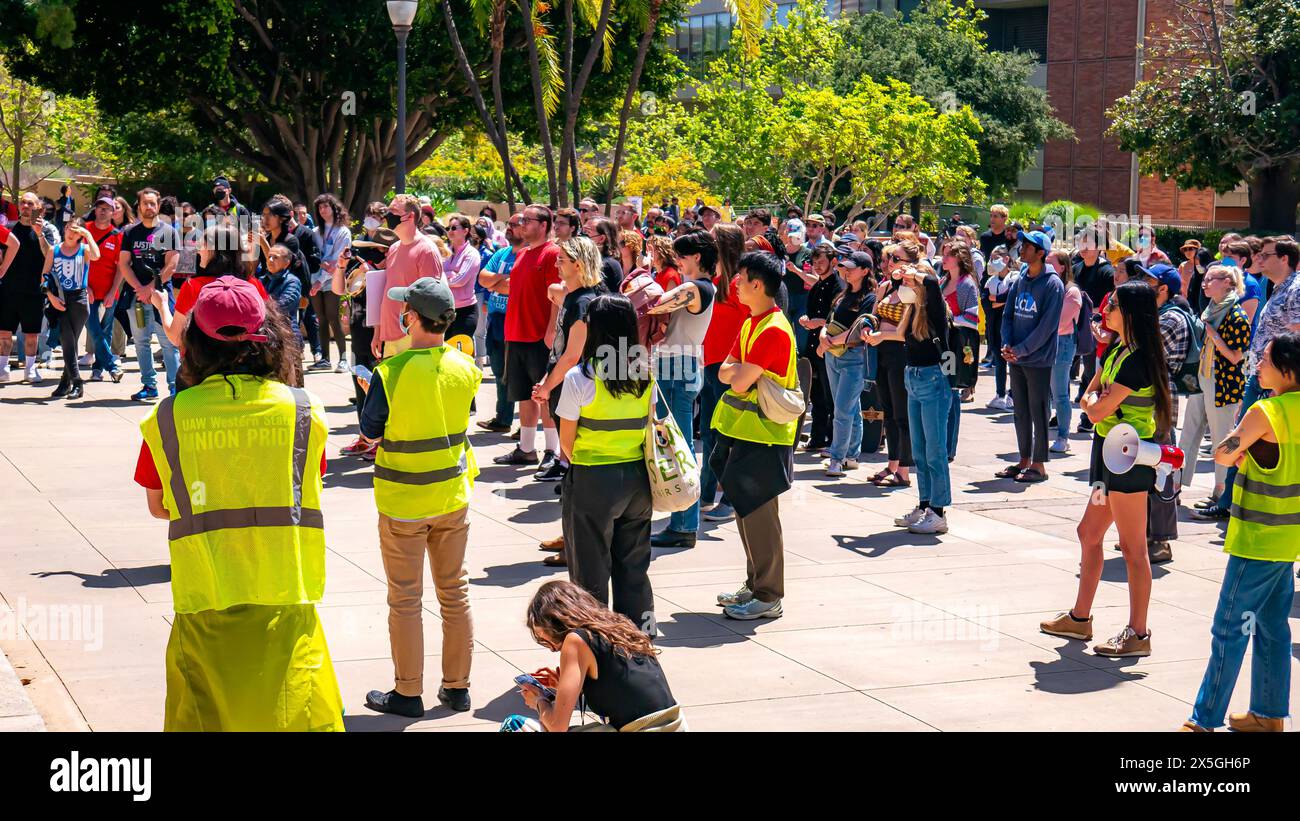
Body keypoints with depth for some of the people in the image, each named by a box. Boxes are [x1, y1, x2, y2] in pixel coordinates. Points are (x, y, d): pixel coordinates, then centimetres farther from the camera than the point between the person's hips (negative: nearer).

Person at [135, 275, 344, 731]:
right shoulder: (305, 411, -3)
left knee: (205, 717, 12)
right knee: (297, 715, 10)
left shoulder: (168, 418, -2)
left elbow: (158, 506, 10)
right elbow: (308, 491, 8)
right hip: (286, 600, 0)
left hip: (204, 605, 0)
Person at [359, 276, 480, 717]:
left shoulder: (390, 373, -19)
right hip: (452, 496, 4)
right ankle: (457, 687, 22)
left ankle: (408, 693, 13)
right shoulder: (464, 367, -5)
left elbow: (370, 430, -6)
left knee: (405, 599, 6)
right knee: (455, 593, 13)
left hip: (403, 501, -4)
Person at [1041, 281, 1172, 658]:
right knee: (1089, 533, 17)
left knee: (1133, 547, -5)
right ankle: (1080, 618, 28)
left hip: (1129, 457, -11)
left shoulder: (1137, 360, -19)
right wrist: (1100, 400, -6)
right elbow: (1088, 398, 15)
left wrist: (1097, 400, 1)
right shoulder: (1118, 350, 12)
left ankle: (1138, 634, 0)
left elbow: (1097, 410, -20)